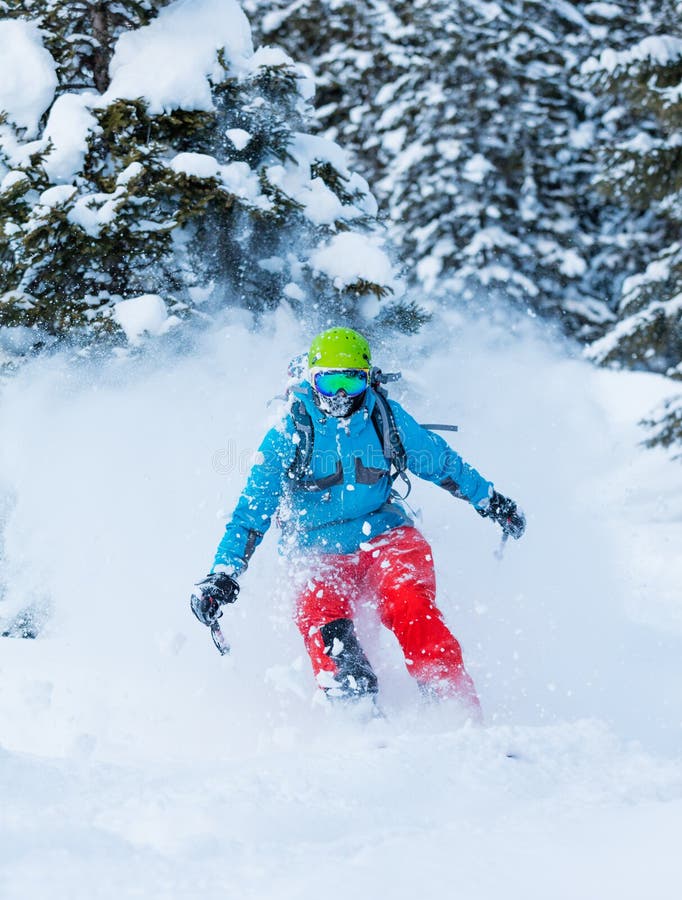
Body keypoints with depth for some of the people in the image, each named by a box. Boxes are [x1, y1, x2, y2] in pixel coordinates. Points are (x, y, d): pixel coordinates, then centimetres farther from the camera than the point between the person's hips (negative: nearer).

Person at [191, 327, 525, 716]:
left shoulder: (385, 419, -2)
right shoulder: (289, 434, -6)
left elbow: (443, 463, 15)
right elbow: (252, 512, -5)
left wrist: (494, 503, 26)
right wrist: (223, 576, -15)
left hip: (386, 538, 0)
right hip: (322, 554, 0)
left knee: (409, 608, -29)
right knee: (320, 617, -31)